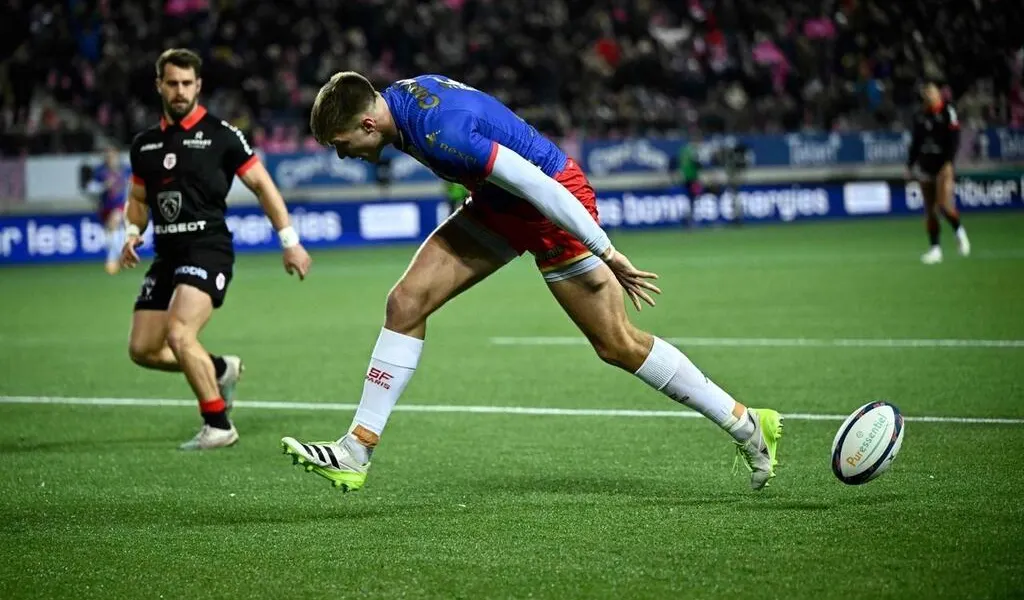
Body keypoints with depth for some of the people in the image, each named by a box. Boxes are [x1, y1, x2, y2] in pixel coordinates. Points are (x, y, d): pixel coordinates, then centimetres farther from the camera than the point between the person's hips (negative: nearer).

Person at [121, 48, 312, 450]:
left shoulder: (220, 135, -4)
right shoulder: (144, 144, 11)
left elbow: (261, 185, -1)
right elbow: (138, 199, 24)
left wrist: (289, 241, -4)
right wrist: (132, 233, 3)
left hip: (208, 249, -7)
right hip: (167, 256, 7)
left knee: (179, 334, -26)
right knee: (143, 349, 4)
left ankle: (218, 426, -14)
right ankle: (220, 369, 29)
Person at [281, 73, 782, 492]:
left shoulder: (440, 133, -33)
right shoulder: (398, 97, -4)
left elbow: (536, 185, -31)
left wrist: (608, 254, -26)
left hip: (553, 205, -9)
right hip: (499, 206, 9)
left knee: (617, 345, -2)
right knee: (406, 302, -2)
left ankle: (747, 426, 12)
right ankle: (356, 452, 1)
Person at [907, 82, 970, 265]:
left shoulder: (947, 111, -4)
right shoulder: (920, 116, 11)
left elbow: (954, 140, -9)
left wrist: (948, 162, -17)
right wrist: (910, 165, 14)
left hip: (942, 166, -5)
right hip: (925, 166, 5)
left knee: (944, 205, -15)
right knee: (929, 210, 3)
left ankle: (959, 231, 12)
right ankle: (935, 249, 7)